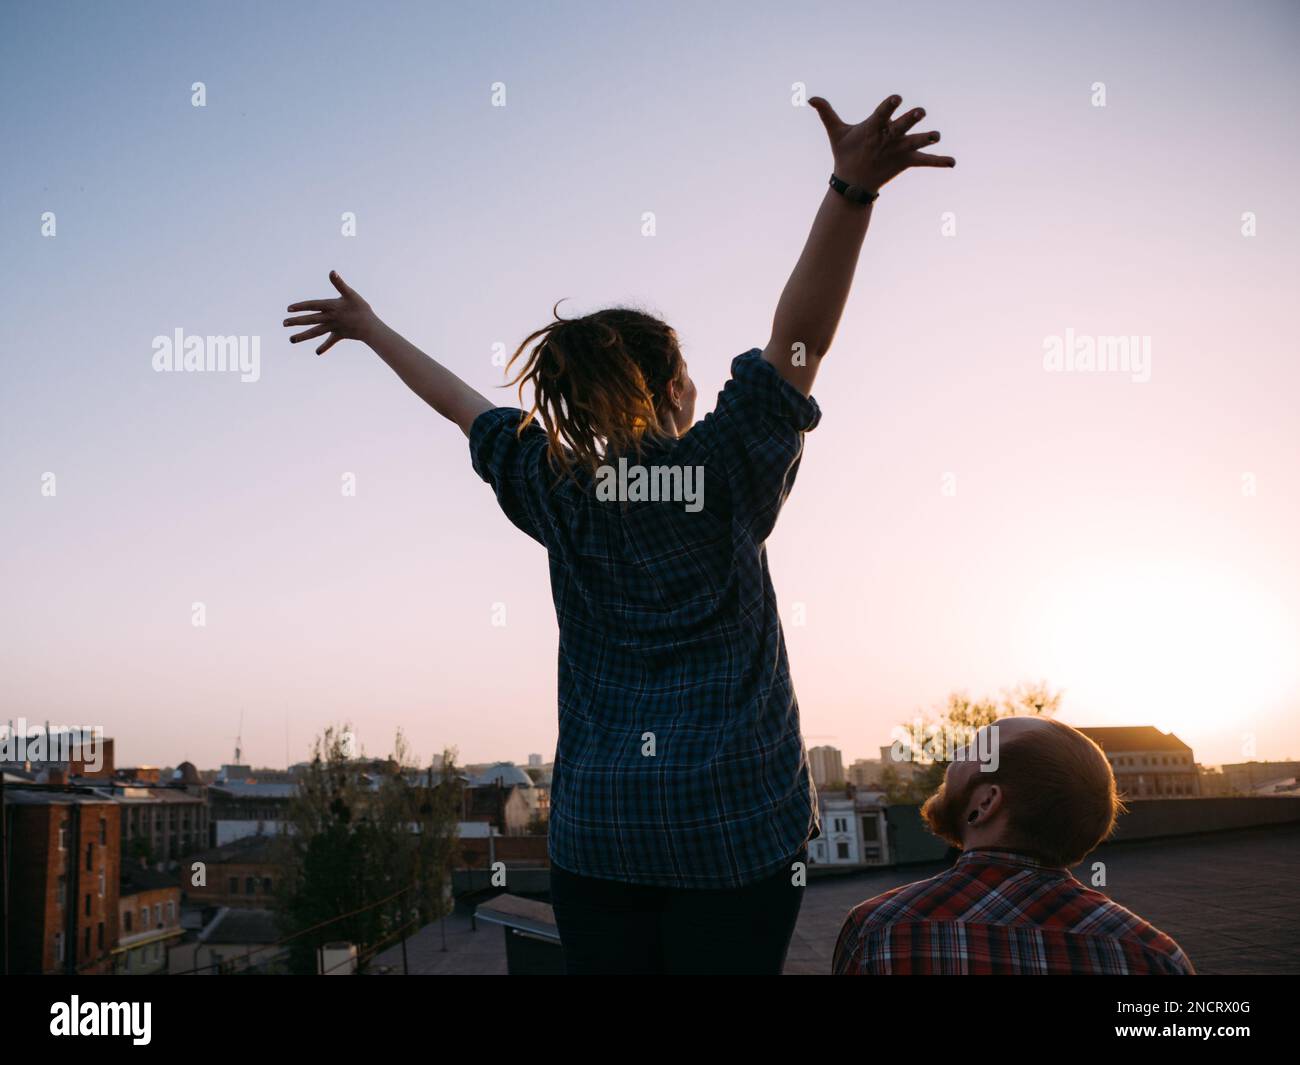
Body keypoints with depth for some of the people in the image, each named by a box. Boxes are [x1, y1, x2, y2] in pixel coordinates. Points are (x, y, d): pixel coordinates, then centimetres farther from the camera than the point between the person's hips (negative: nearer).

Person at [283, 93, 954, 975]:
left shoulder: (556, 489, 6)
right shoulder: (724, 468, -6)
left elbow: (463, 403, 19)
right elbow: (801, 335, -15)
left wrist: (372, 330, 33)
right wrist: (853, 189, -24)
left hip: (594, 827, 4)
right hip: (733, 822, -4)